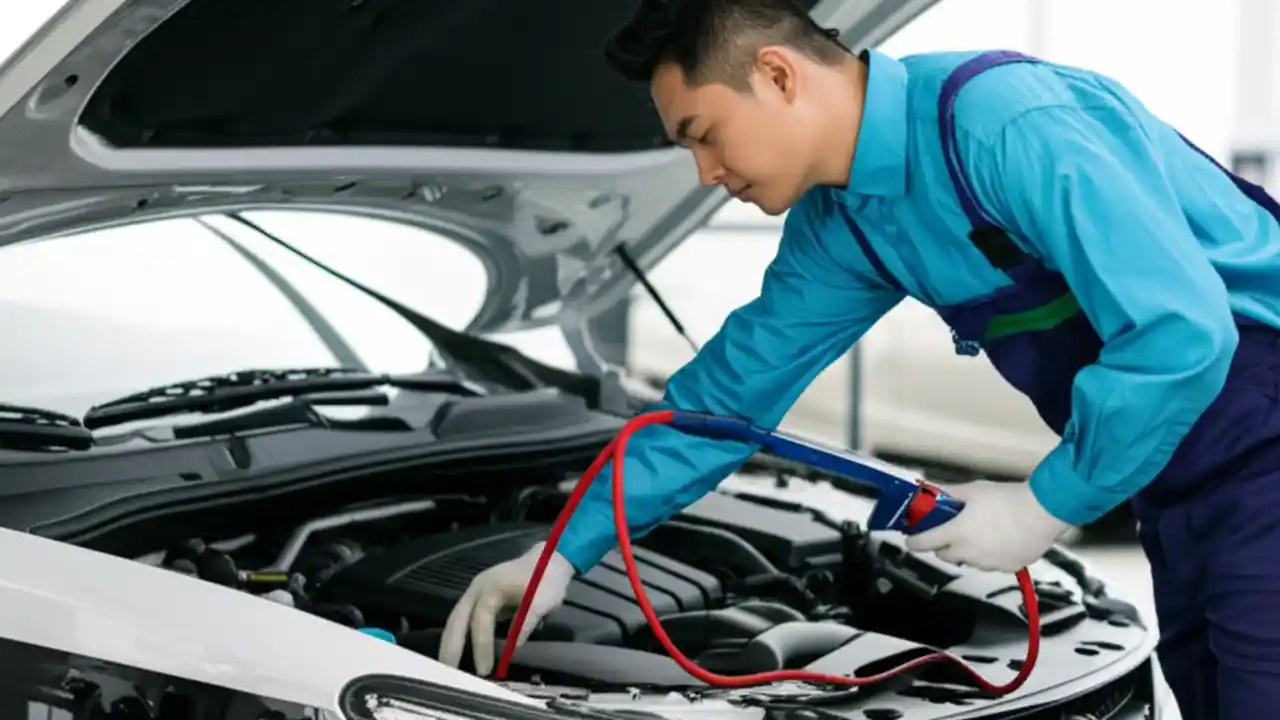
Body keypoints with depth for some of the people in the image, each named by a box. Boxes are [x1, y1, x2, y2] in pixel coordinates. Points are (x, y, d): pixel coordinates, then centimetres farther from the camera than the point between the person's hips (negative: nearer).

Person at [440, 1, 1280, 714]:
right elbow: (726, 394, 13)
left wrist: (1047, 505, -17)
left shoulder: (1008, 123, -24)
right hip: (1181, 500, 8)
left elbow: (1182, 333, -29)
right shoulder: (839, 227, 6)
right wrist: (563, 554, 10)